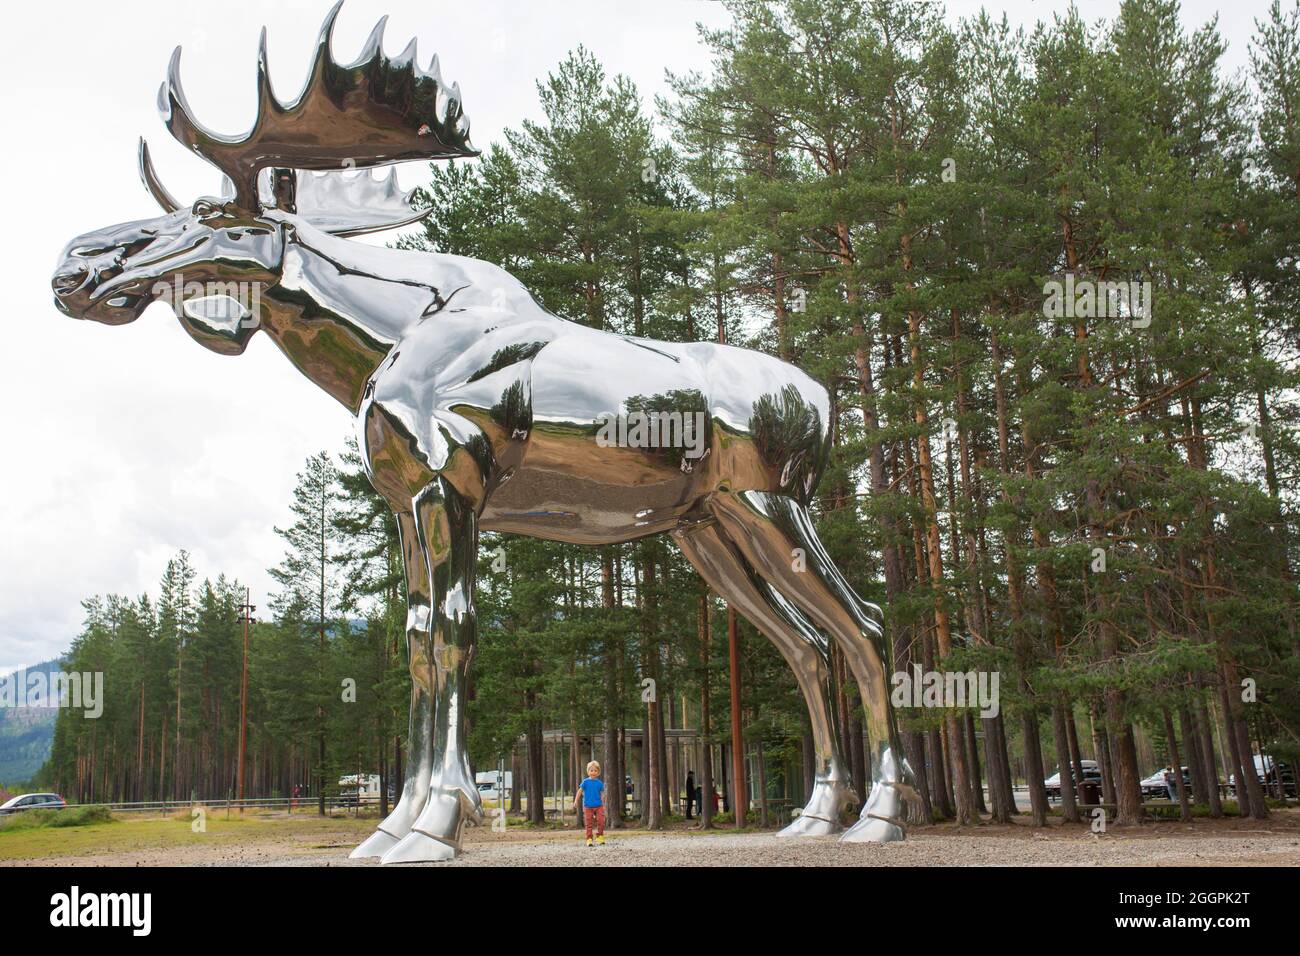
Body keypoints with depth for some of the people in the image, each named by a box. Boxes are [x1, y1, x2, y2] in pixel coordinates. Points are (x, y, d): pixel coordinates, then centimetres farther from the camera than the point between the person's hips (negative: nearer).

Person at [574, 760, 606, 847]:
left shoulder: (600, 783, 3)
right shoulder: (586, 782, -2)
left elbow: (602, 795, 9)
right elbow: (580, 791, 2)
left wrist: (603, 806, 11)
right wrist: (576, 802, -4)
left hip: (598, 806, 1)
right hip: (588, 807, -1)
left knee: (601, 821, -7)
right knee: (588, 823, 1)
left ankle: (600, 836, 11)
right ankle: (589, 839, 7)